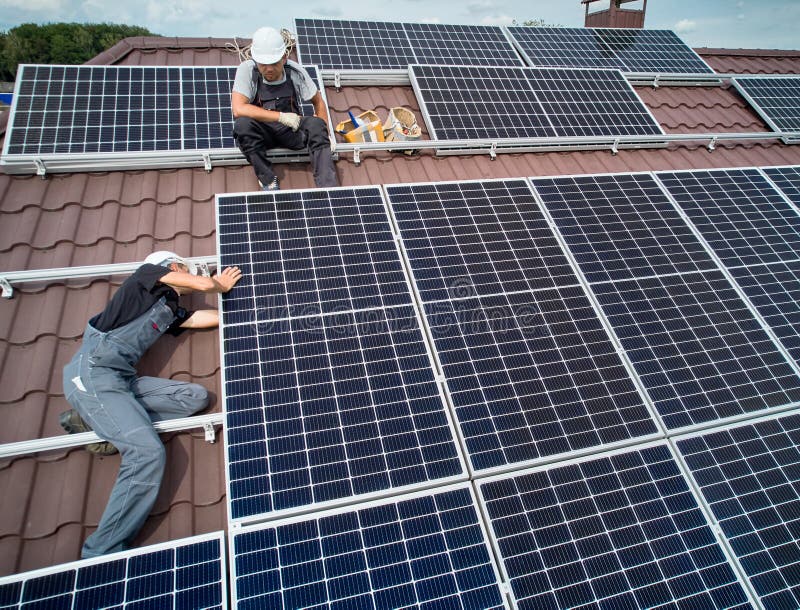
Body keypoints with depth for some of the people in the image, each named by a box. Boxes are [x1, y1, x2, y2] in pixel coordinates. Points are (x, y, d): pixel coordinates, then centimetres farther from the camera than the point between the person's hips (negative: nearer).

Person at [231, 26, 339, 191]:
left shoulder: (295, 71, -8)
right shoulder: (247, 69, -15)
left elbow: (318, 101, 5)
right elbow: (238, 109, -27)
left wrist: (324, 133, -6)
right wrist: (280, 116, -29)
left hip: (291, 129, 2)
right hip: (261, 131, -1)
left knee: (316, 125, -27)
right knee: (243, 124, -33)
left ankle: (328, 189, -28)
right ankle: (268, 180, -20)